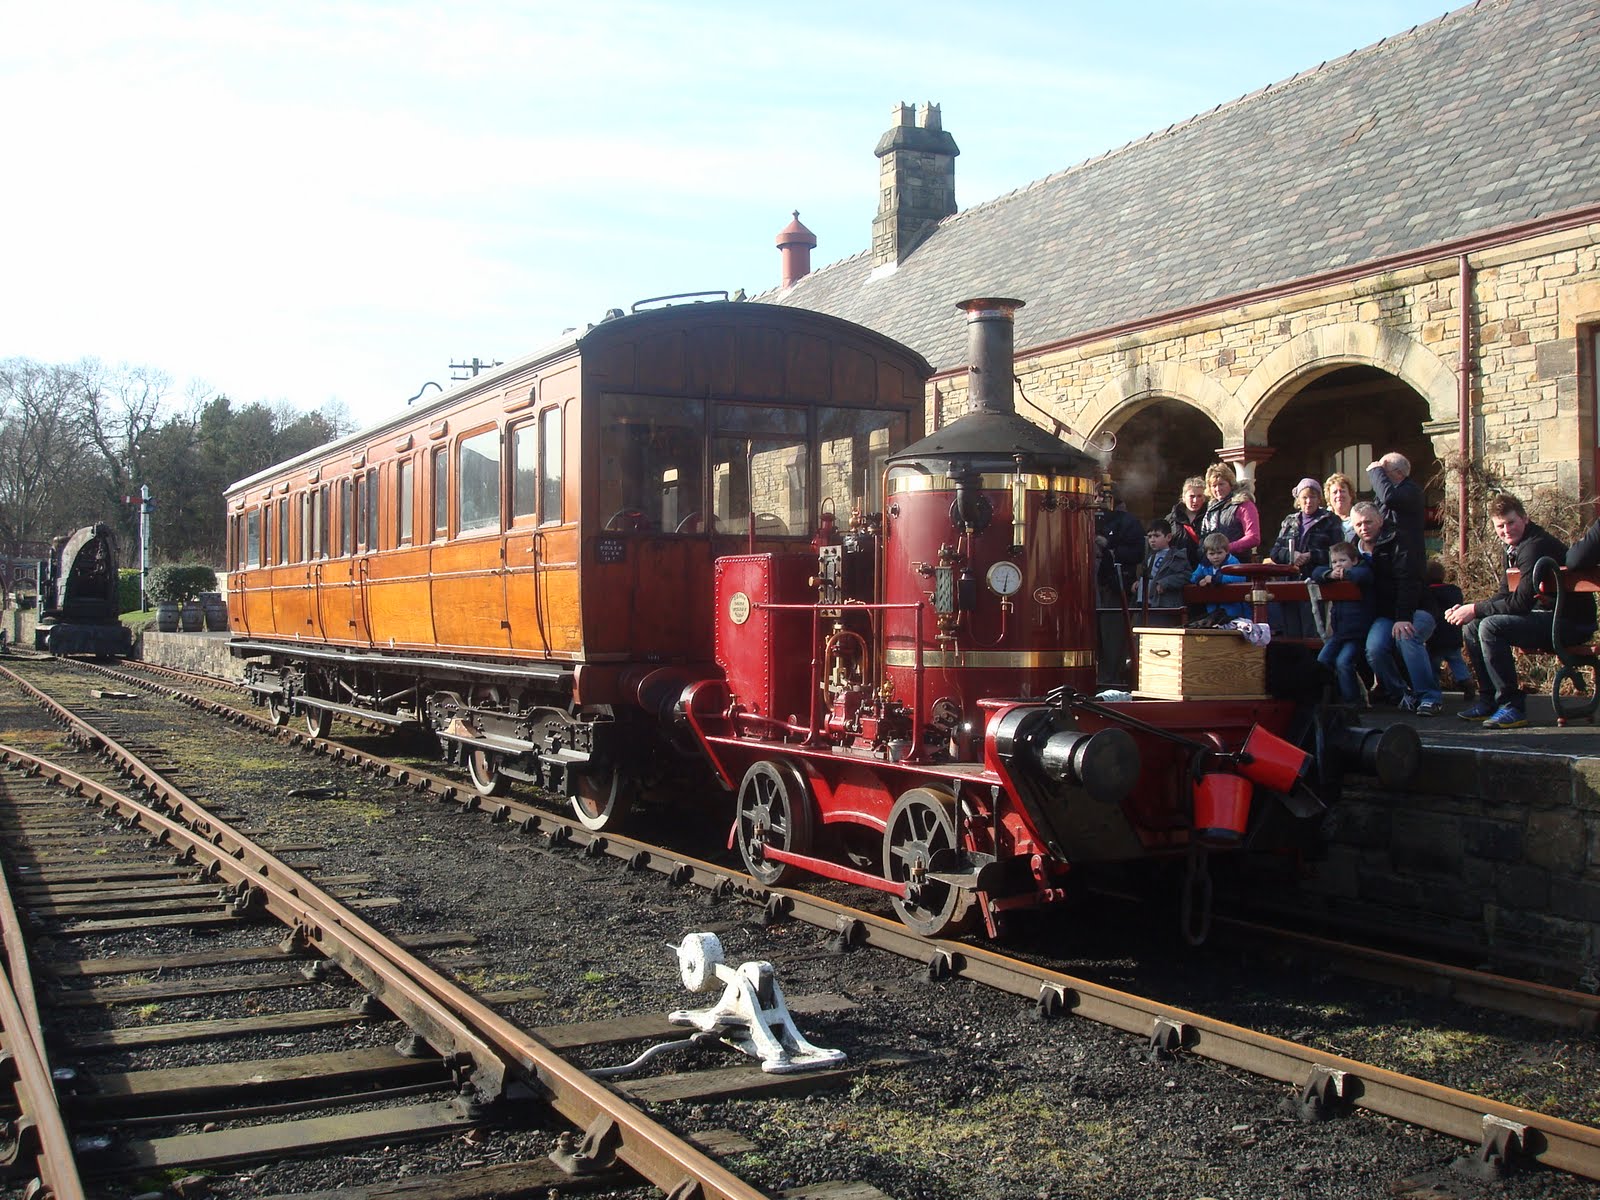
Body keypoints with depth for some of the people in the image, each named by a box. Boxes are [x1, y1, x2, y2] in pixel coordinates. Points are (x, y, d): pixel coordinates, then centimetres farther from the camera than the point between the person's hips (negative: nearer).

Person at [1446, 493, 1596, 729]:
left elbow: (1521, 603, -24)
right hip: (1547, 617, 10)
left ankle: (1513, 706, -21)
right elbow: (1503, 596, 13)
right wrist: (1467, 610, -3)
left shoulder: (1536, 546, -19)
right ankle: (1490, 699, 13)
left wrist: (1475, 609, -18)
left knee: (1491, 627, -26)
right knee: (1473, 628, 8)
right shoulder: (1514, 549, 13)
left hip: (1571, 622, -10)